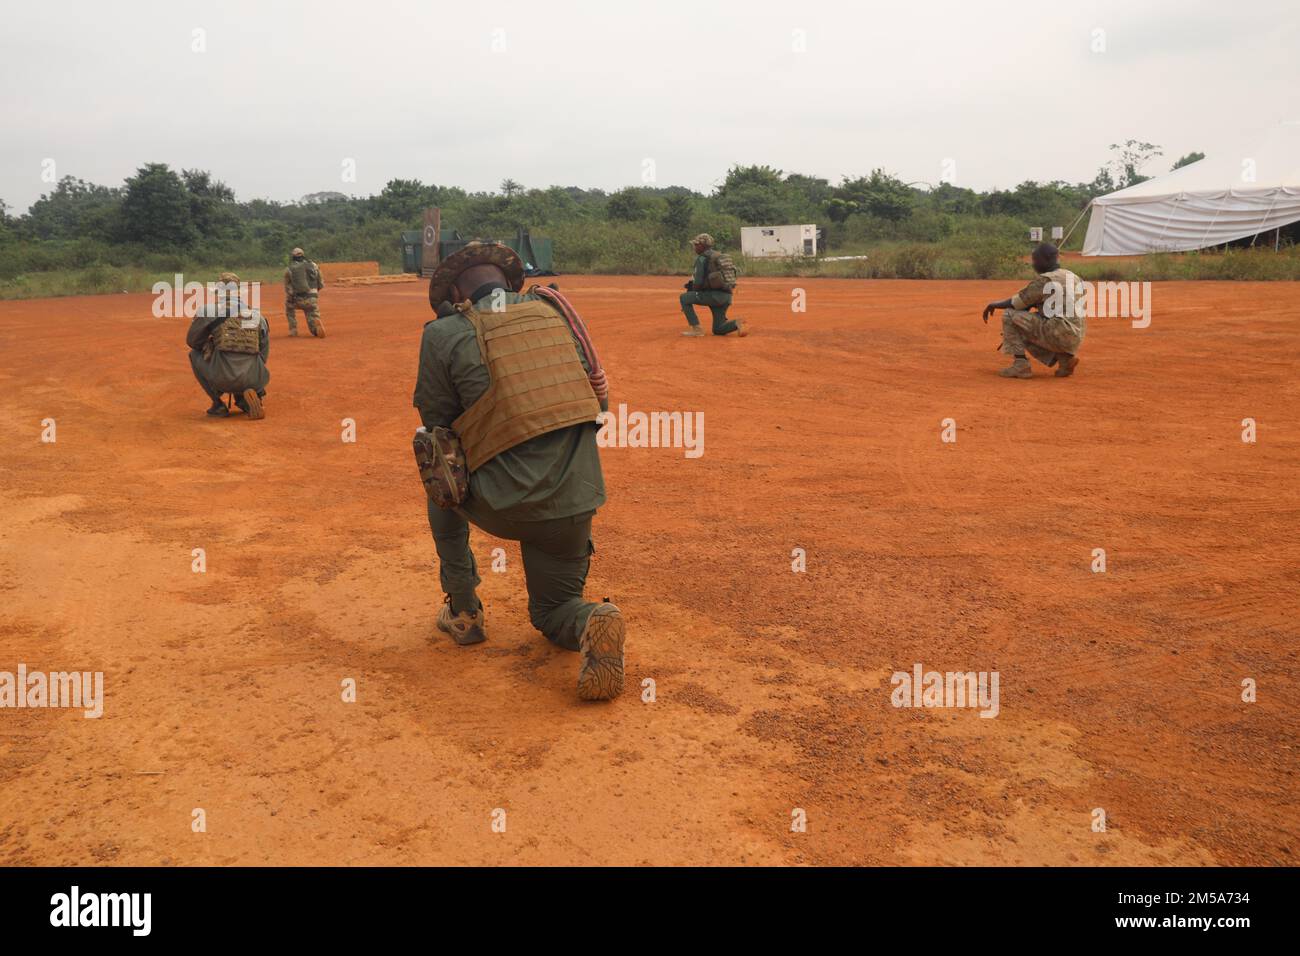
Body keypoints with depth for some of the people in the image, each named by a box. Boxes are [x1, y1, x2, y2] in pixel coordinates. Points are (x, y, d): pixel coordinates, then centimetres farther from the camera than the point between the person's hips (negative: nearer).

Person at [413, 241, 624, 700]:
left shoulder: (445, 334, -3)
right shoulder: (554, 310, 8)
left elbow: (436, 424, 6)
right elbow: (598, 399, 14)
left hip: (504, 506, -3)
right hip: (576, 502, 3)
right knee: (553, 612, 25)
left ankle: (463, 611, 29)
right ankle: (592, 622, -11)